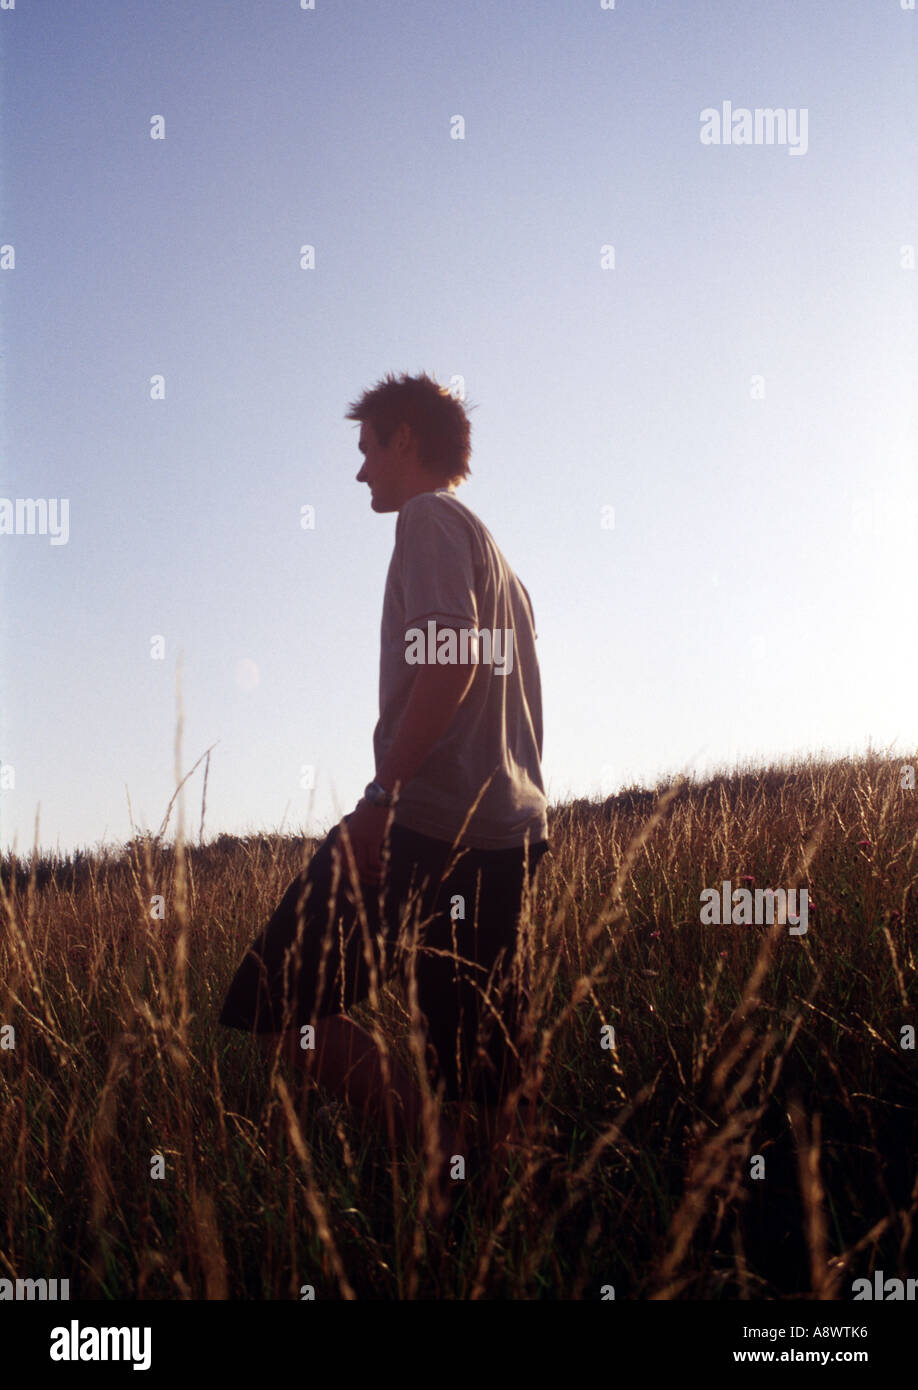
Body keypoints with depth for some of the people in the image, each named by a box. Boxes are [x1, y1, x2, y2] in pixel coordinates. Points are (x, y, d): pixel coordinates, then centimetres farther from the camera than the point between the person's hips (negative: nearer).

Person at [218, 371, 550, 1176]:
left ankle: (442, 1152, -15)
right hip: (510, 831, 9)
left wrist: (382, 794, -21)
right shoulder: (501, 564, 28)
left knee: (282, 1003, -7)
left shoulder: (431, 517, 0)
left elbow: (446, 660, -17)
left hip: (434, 819, -9)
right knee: (489, 1082, 9)